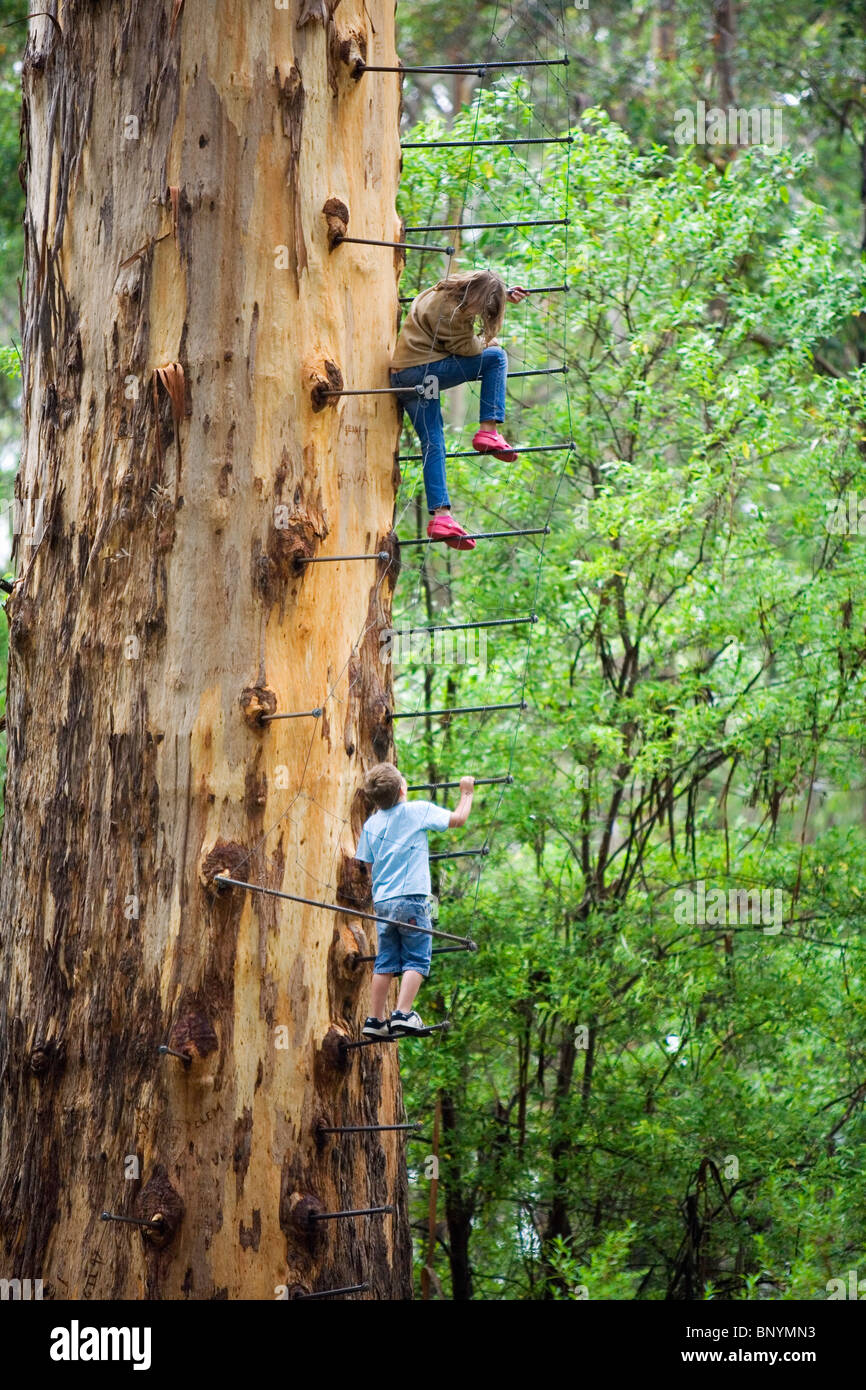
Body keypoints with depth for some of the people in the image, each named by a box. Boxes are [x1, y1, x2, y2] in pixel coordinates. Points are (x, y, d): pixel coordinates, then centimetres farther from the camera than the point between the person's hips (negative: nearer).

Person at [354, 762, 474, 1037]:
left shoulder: (371, 824, 10)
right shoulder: (418, 811, -5)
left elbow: (366, 861, 19)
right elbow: (458, 818, -1)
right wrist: (466, 793, 16)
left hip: (382, 901, 5)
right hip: (410, 898, -5)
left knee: (385, 963, 9)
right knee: (416, 960, -3)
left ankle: (375, 1020, 8)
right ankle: (403, 1014, -15)